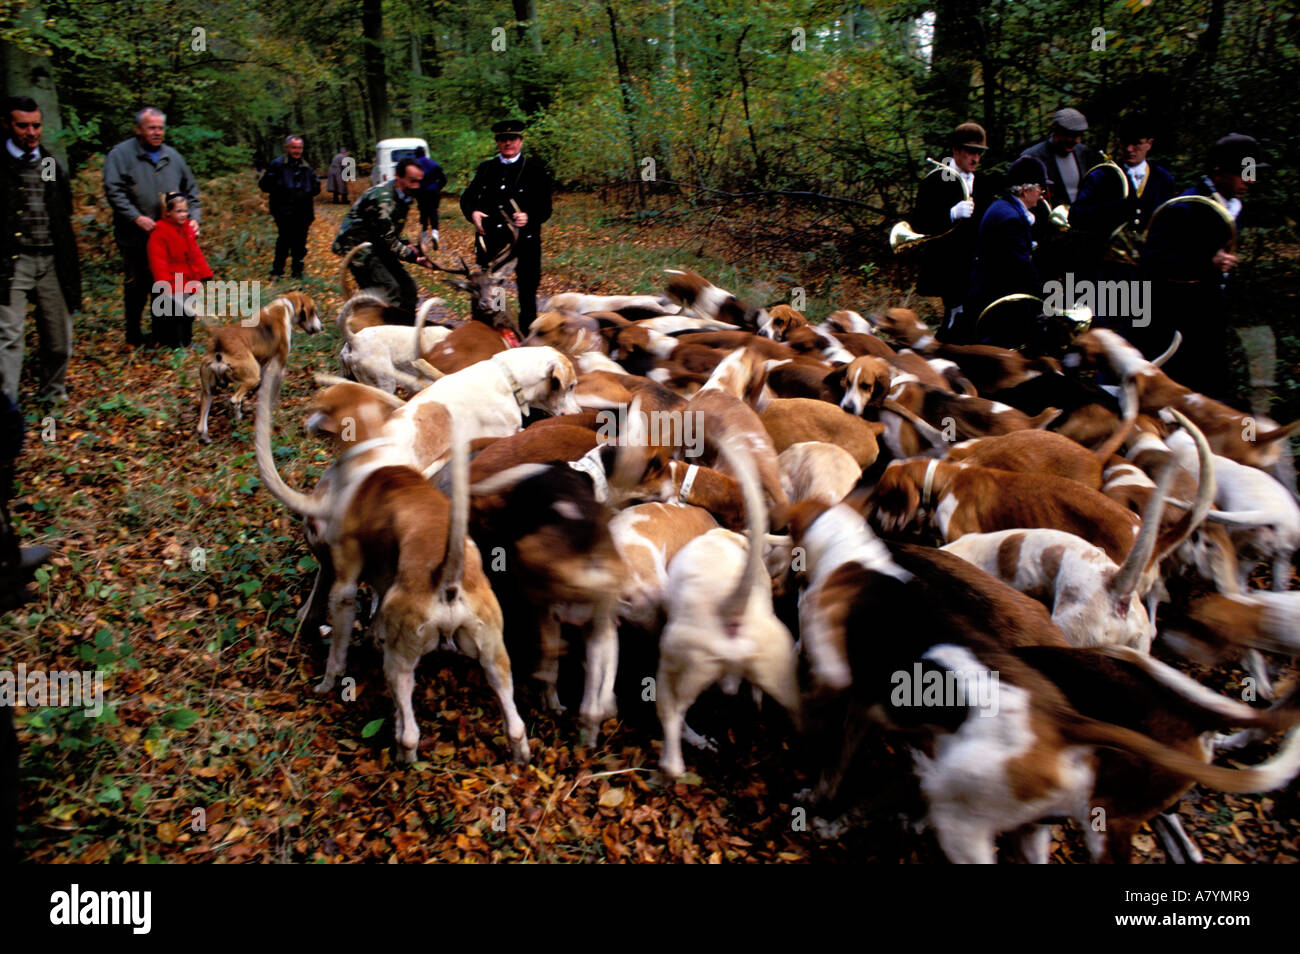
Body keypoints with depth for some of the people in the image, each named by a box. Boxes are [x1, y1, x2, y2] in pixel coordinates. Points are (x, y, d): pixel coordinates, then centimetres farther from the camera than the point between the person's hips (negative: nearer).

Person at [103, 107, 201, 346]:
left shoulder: (172, 156, 12)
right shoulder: (120, 154, -3)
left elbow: (191, 189, 18)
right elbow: (114, 191, -11)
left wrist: (193, 217, 3)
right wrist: (136, 218, -21)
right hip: (135, 238, -4)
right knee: (137, 286, 6)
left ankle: (163, 330, 23)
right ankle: (133, 335, 18)